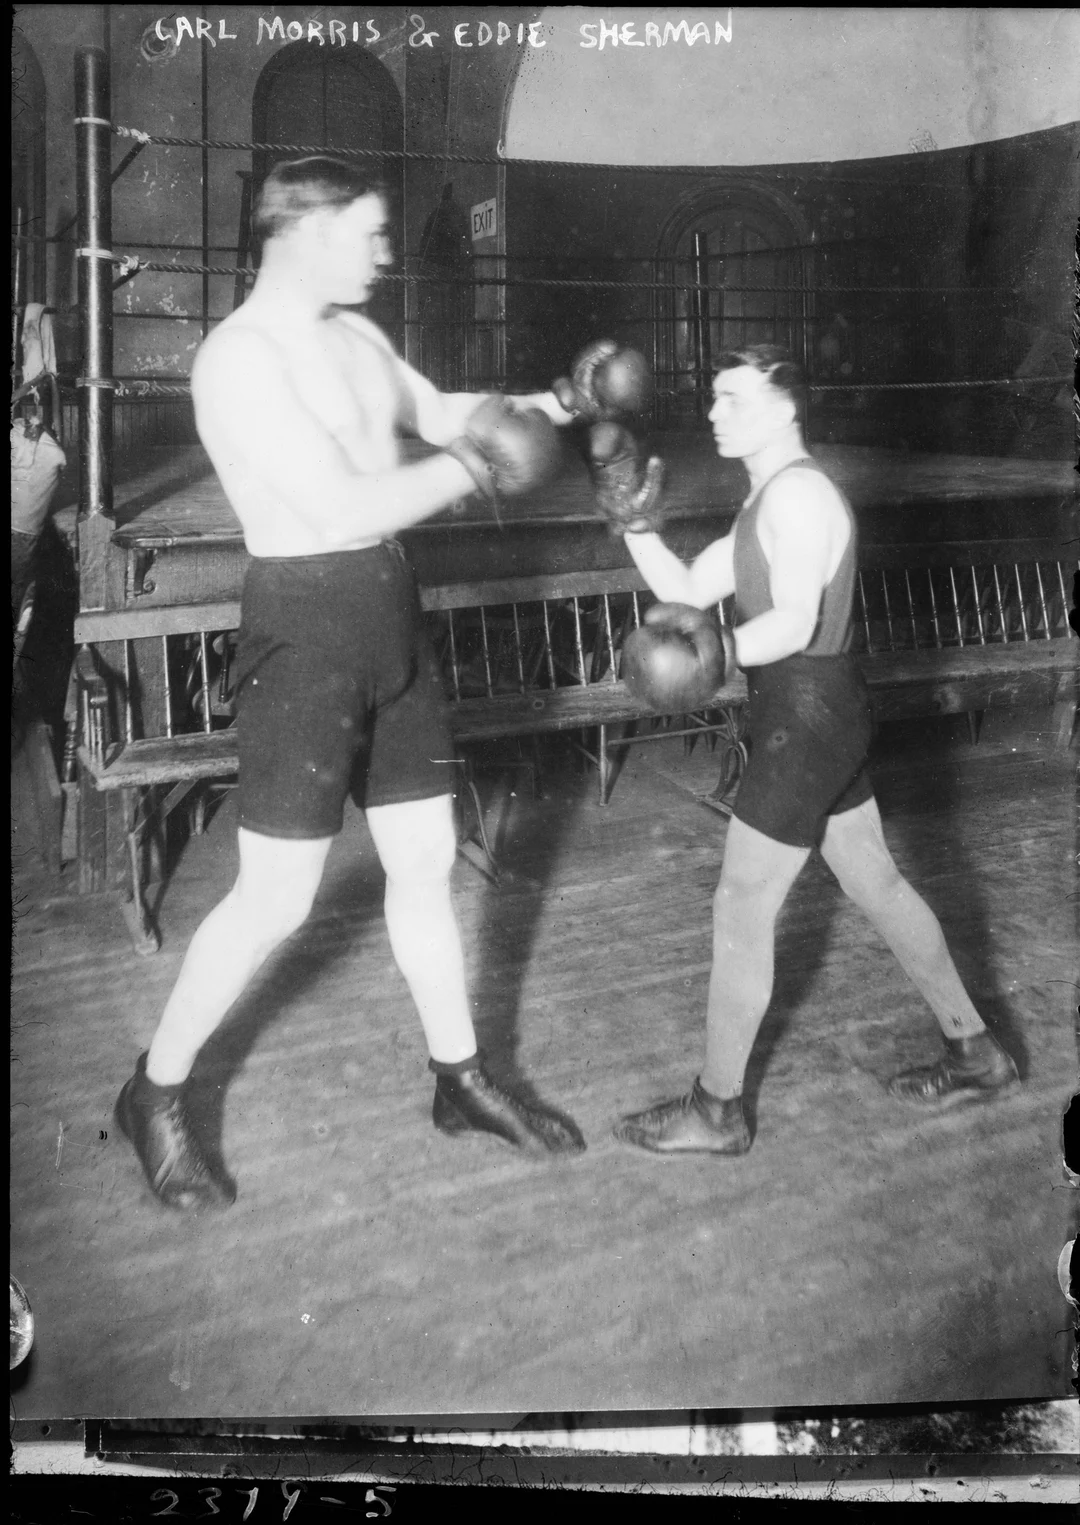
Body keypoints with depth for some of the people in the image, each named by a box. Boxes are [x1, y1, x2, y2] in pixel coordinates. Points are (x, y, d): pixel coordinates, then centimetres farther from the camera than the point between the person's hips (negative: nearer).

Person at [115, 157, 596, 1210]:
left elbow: (435, 411, 28)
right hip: (306, 627, -8)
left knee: (426, 860, 13)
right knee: (276, 899, -4)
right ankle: (156, 1094, 18)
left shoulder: (355, 336, 10)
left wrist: (523, 408, 11)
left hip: (389, 617, 8)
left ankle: (459, 1079, 28)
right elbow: (348, 508, -24)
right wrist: (471, 465, -11)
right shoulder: (240, 358, -17)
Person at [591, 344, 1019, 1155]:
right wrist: (638, 527, -4)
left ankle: (717, 1109, 10)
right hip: (827, 715, 11)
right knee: (878, 883, 20)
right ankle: (975, 1053, 34)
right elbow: (689, 590, 10)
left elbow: (795, 622, -28)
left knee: (742, 909, -3)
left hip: (807, 717, -11)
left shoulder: (798, 491, -17)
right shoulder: (769, 499, 15)